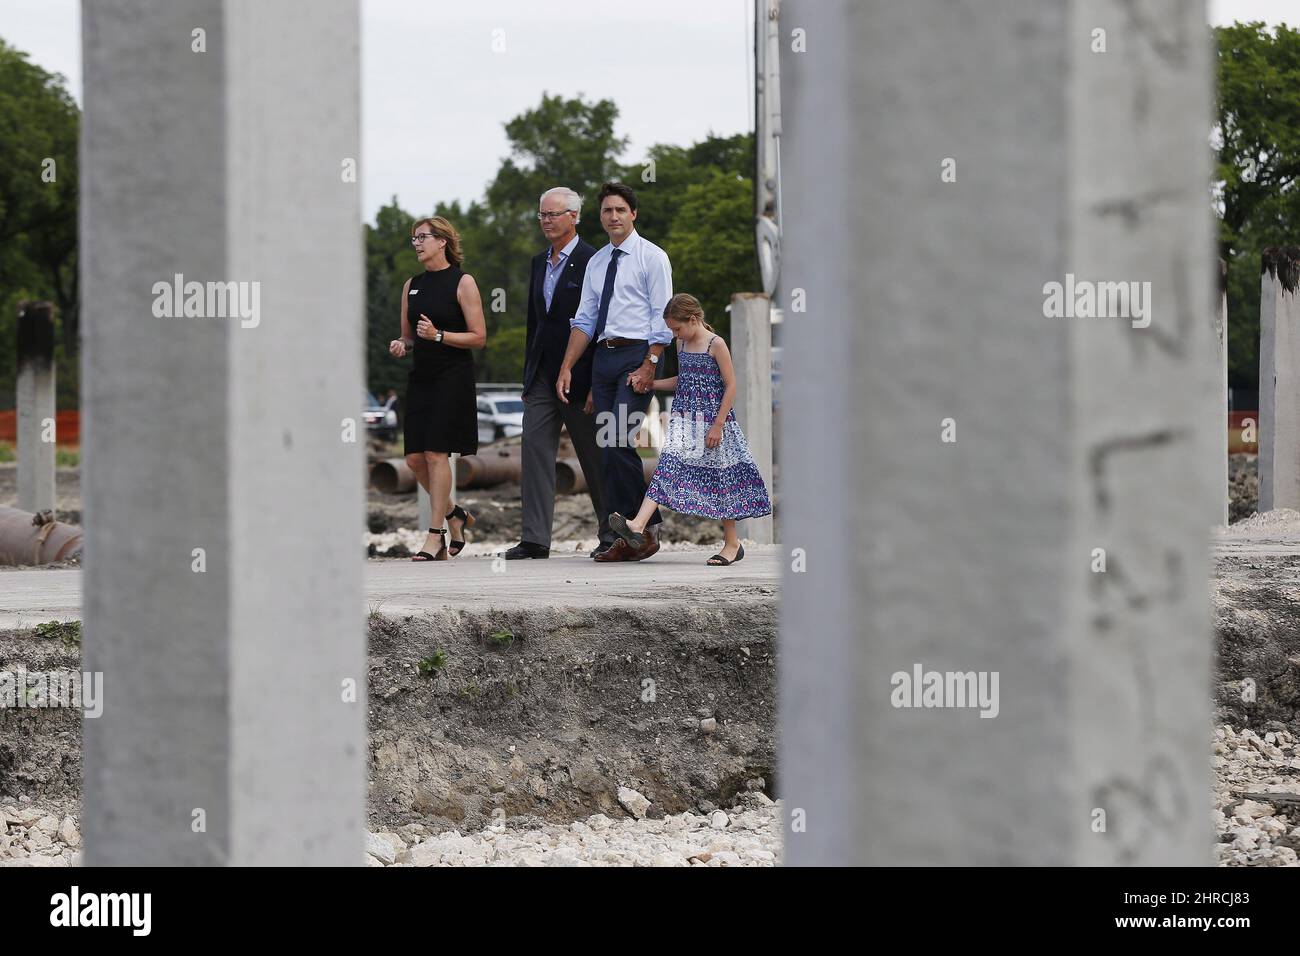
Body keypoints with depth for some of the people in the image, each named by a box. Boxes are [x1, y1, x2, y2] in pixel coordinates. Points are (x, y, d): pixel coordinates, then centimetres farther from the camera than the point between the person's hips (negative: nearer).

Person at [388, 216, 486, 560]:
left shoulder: (462, 283, -4)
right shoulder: (412, 286, 14)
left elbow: (479, 337, -7)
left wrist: (438, 335, -19)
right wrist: (401, 345, -2)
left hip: (453, 376, -6)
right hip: (421, 376, 6)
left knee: (436, 453, -10)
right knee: (415, 458, 2)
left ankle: (436, 534, -3)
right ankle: (454, 514, 23)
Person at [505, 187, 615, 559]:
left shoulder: (593, 262, -9)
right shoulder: (539, 262, 15)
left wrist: (598, 383, -15)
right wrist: (528, 372, 15)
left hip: (579, 376, -7)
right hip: (542, 375, 7)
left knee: (594, 457, 3)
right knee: (534, 450, -3)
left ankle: (611, 534, 16)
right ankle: (535, 539, -6)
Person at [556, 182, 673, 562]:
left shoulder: (652, 257, -1)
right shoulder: (596, 263, 17)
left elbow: (662, 318, -7)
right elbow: (584, 321, 17)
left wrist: (648, 367, -16)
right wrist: (566, 368, 7)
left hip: (637, 353, -6)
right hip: (603, 356, 6)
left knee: (620, 442, -17)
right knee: (607, 449, 1)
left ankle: (645, 528, -6)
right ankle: (626, 535, 4)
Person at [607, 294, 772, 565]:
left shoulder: (716, 345, -9)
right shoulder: (682, 345, 11)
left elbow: (731, 386, -10)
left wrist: (718, 425, -14)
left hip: (711, 419, -5)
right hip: (684, 419, 5)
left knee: (719, 477, 3)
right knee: (668, 466, -11)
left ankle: (732, 543, 14)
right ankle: (638, 525, -26)